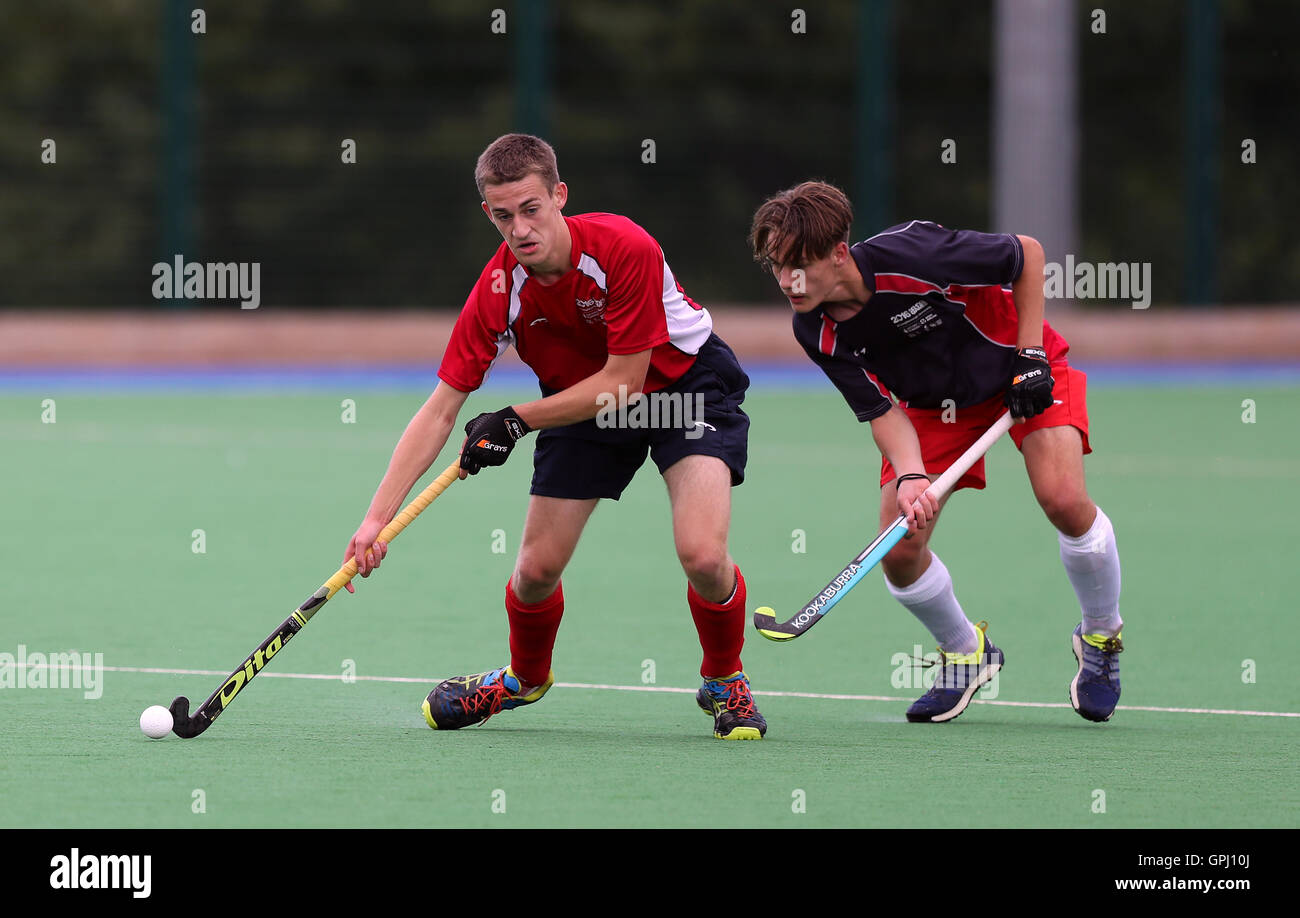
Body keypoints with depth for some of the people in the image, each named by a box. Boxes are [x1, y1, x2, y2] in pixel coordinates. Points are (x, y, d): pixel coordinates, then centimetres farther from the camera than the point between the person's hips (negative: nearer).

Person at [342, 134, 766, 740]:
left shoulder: (625, 250, -33)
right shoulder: (497, 289, -23)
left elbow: (623, 383, -26)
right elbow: (440, 410, -18)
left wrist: (517, 421, -26)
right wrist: (377, 517, -26)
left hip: (685, 382, -4)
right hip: (582, 403, 4)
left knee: (702, 554, -23)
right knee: (536, 568, 0)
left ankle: (725, 682, 7)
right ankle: (526, 677, 34)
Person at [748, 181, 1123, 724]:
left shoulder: (909, 255, -35)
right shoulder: (816, 332, -20)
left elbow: (1027, 252, -20)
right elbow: (883, 411, -15)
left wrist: (1030, 353, -20)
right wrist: (909, 477, -35)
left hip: (1021, 368, -4)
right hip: (934, 403, 4)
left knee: (1063, 498, -26)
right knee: (900, 550, -10)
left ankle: (1101, 639, 1)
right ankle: (966, 654, 20)